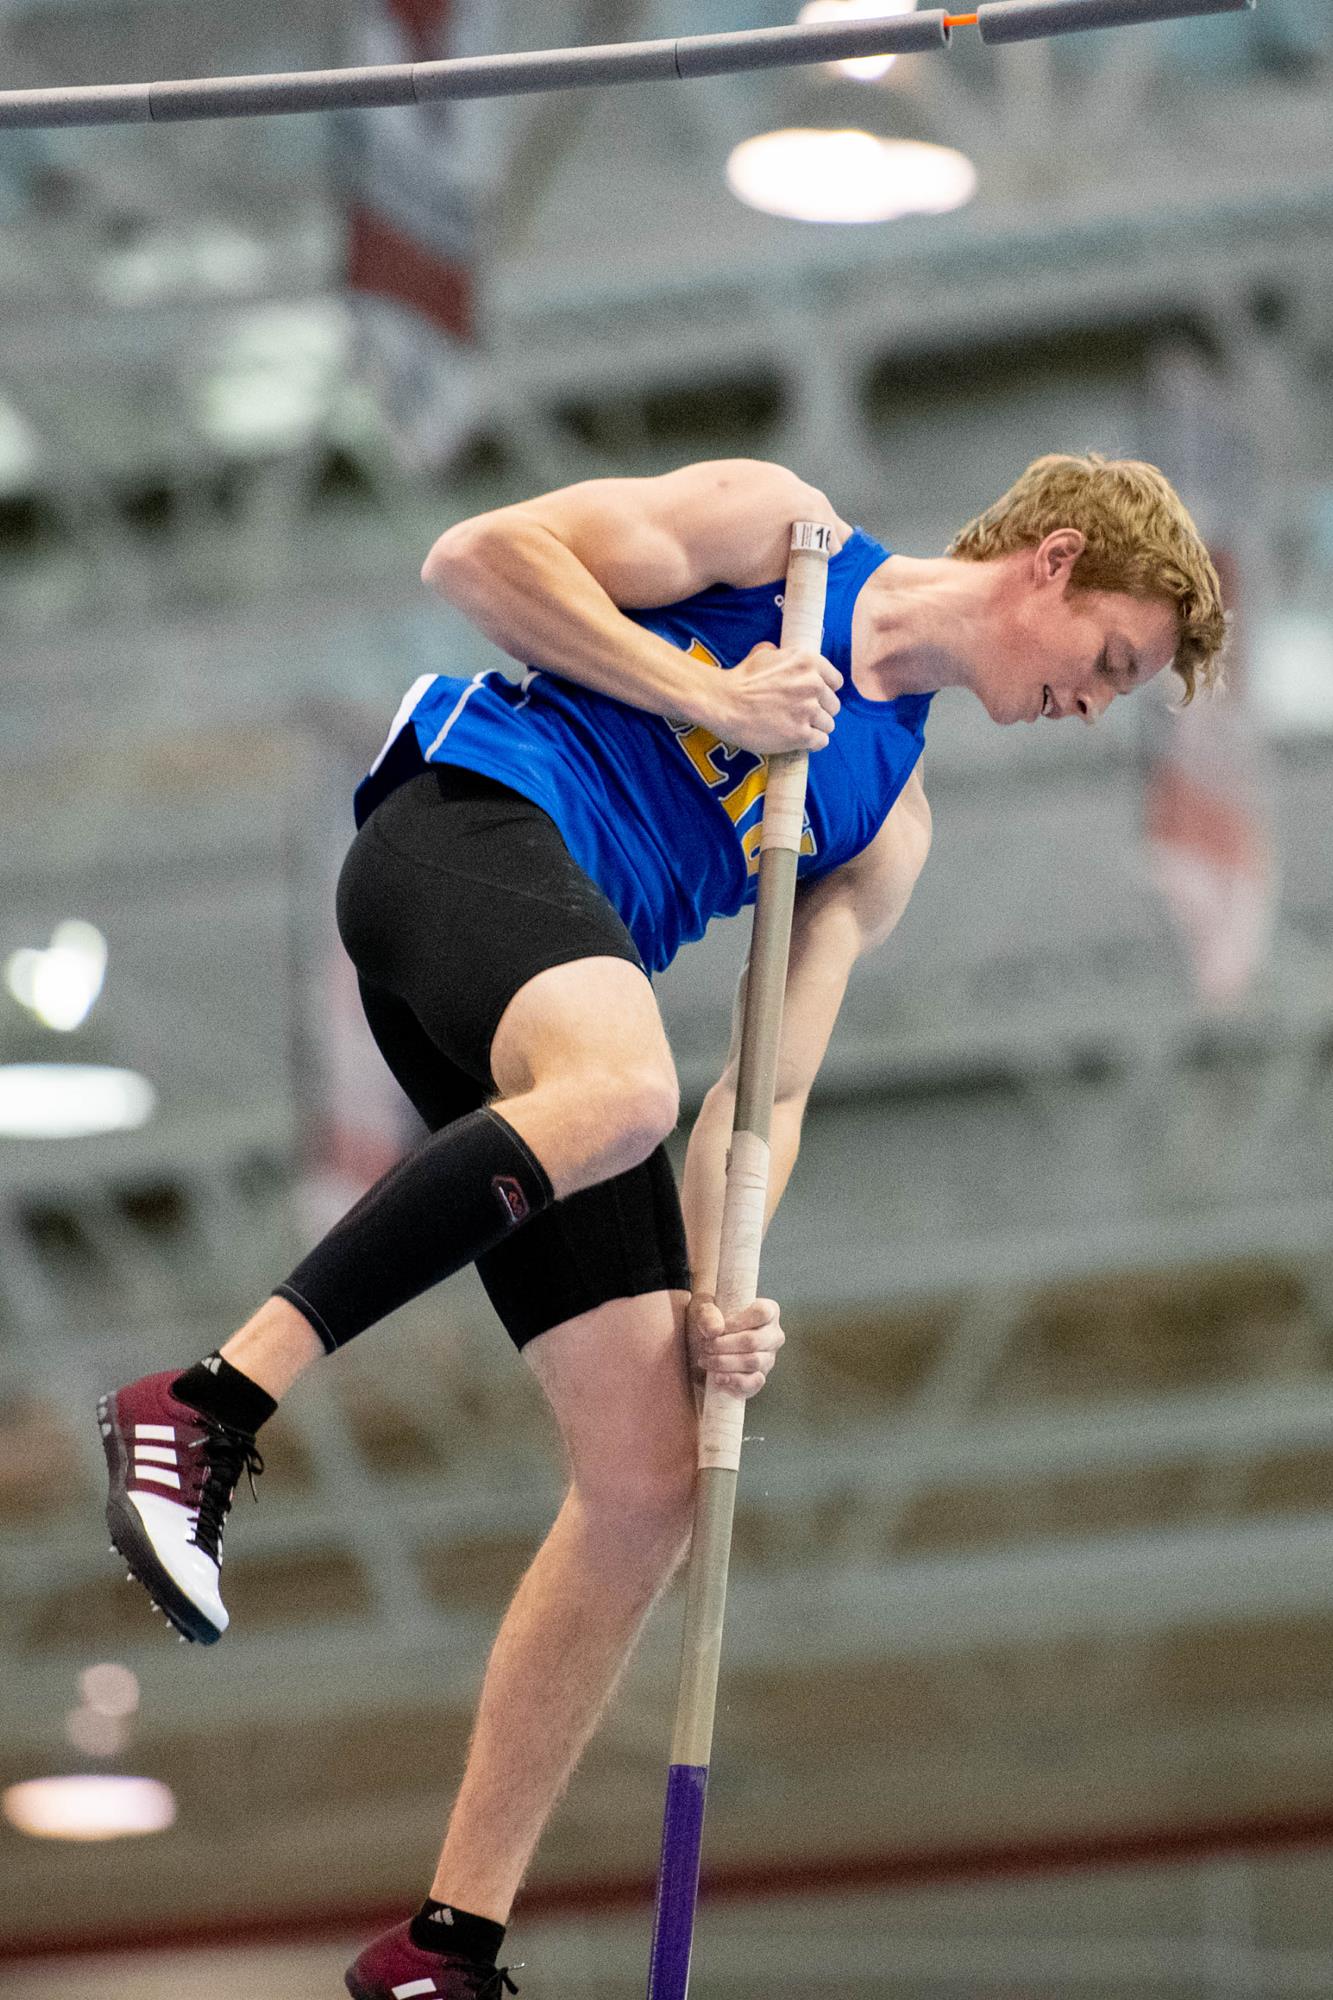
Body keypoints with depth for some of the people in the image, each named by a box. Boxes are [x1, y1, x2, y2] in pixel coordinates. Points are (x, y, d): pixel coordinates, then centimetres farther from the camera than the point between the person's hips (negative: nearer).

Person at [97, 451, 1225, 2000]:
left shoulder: (891, 821, 23)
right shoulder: (779, 526, 9)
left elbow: (767, 1088, 15)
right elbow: (478, 556, 0)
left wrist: (712, 1296, -3)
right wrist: (706, 695, -6)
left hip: (579, 974, 7)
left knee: (649, 1480, -4)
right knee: (620, 1089, -41)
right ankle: (210, 1408, -39)